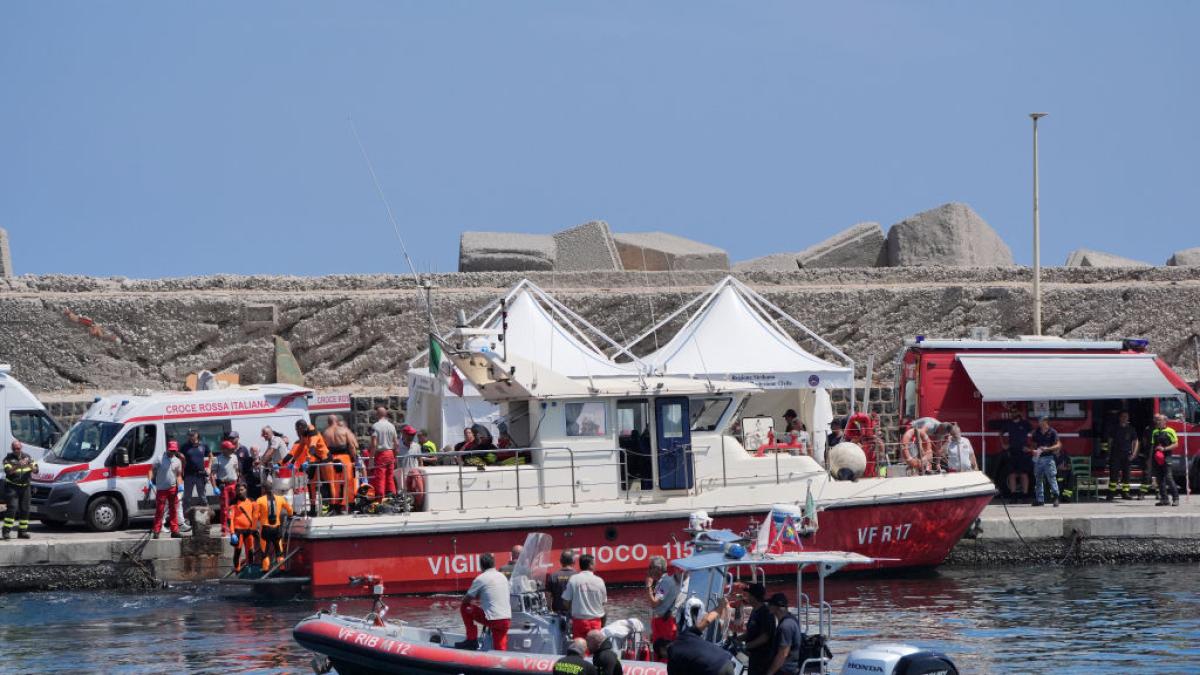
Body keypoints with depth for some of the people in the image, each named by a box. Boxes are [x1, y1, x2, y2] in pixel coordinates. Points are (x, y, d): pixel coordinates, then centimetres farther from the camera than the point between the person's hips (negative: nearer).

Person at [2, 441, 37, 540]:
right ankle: (6, 531, -16)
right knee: (12, 508, -15)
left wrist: (30, 465, -20)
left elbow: (35, 470, 2)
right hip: (12, 486, -4)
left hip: (25, 486, 4)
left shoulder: (27, 457, 9)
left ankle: (22, 531, 13)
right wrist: (18, 466, -34)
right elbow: (8, 471, -19)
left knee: (25, 509, 4)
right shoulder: (8, 458, -3)